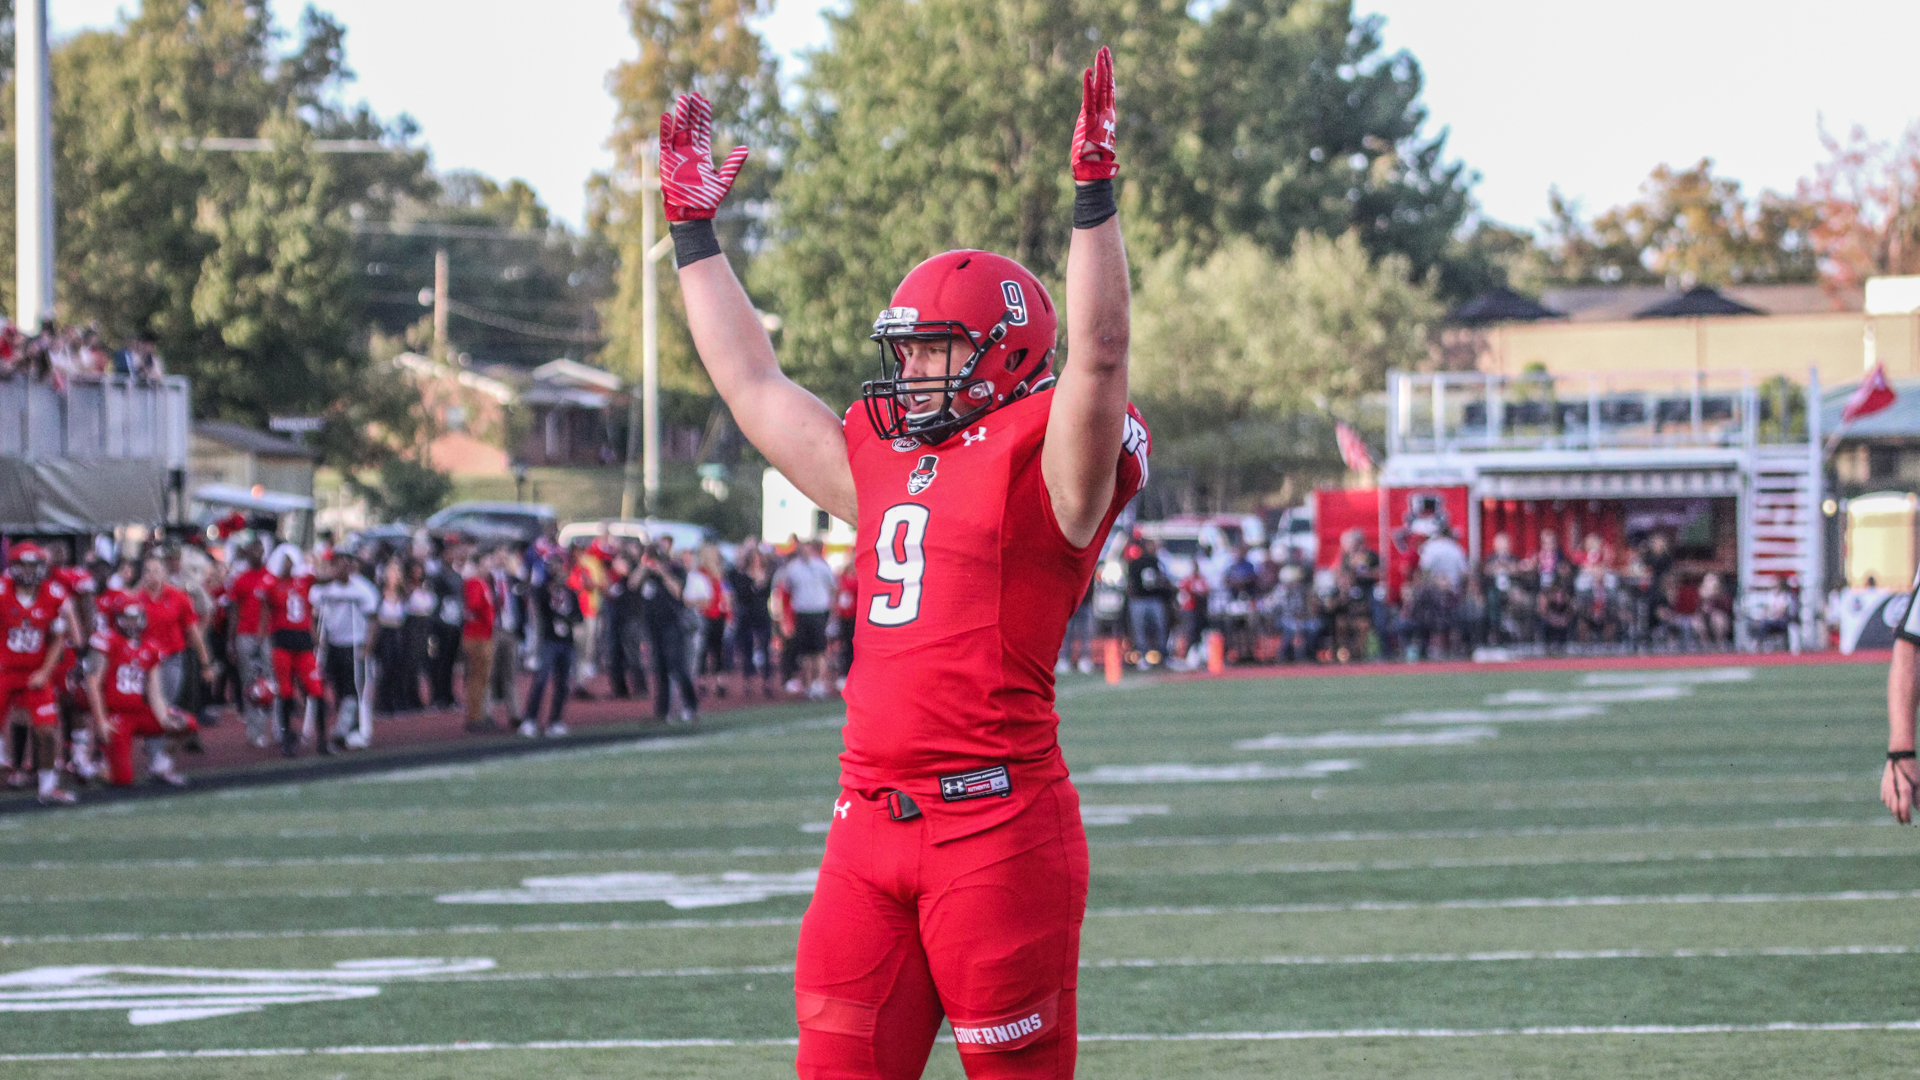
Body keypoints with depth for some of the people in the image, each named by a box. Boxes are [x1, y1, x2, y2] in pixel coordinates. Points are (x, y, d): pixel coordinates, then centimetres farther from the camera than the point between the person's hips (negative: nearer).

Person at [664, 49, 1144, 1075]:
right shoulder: (880, 471, 18)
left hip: (997, 822, -7)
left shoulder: (1041, 468, -2)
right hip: (871, 825, 7)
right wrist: (694, 231, 31)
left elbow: (1097, 357, -18)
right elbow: (751, 385, 28)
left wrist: (1094, 196, -22)